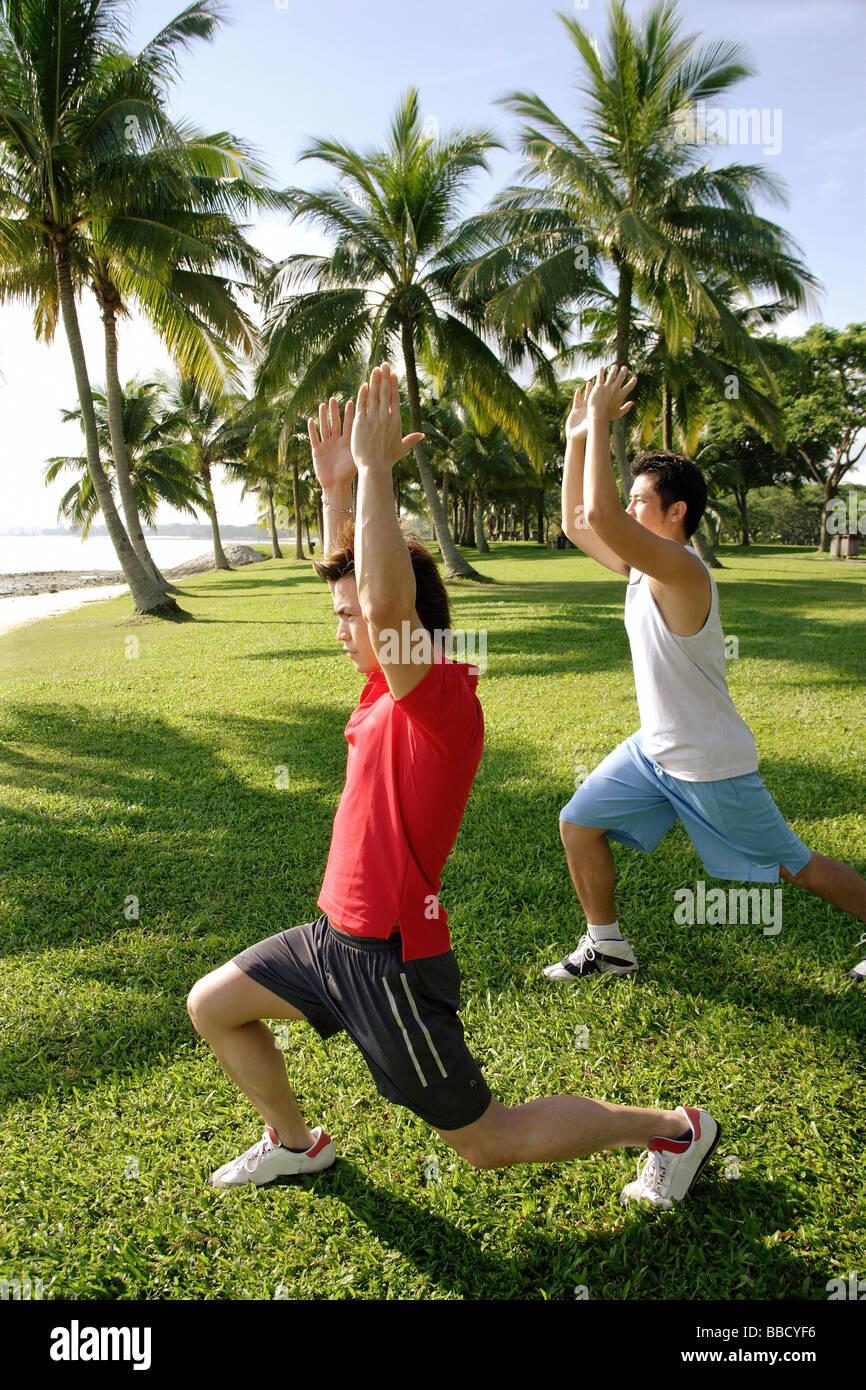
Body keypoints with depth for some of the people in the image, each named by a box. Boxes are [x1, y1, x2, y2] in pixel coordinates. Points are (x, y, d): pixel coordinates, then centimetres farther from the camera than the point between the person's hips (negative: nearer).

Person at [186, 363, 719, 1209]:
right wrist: (337, 484, 4)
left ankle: (672, 1128, 23)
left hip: (392, 959, -9)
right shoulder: (391, 687, 3)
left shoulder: (440, 700, -23)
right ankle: (295, 1142, 40)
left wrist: (376, 468, -33)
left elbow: (385, 602, -40)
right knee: (211, 1005, 20)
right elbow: (354, 582, 13)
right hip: (338, 936, 9)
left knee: (486, 1142, 7)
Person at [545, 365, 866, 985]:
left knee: (795, 865, 6)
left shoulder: (680, 567, -26)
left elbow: (599, 514, -39)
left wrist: (601, 420, -30)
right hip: (653, 749, 8)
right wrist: (578, 438, 2)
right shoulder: (642, 564, 1)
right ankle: (607, 946, 24)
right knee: (578, 823, 7)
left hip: (710, 764, -8)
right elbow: (578, 523, 8)